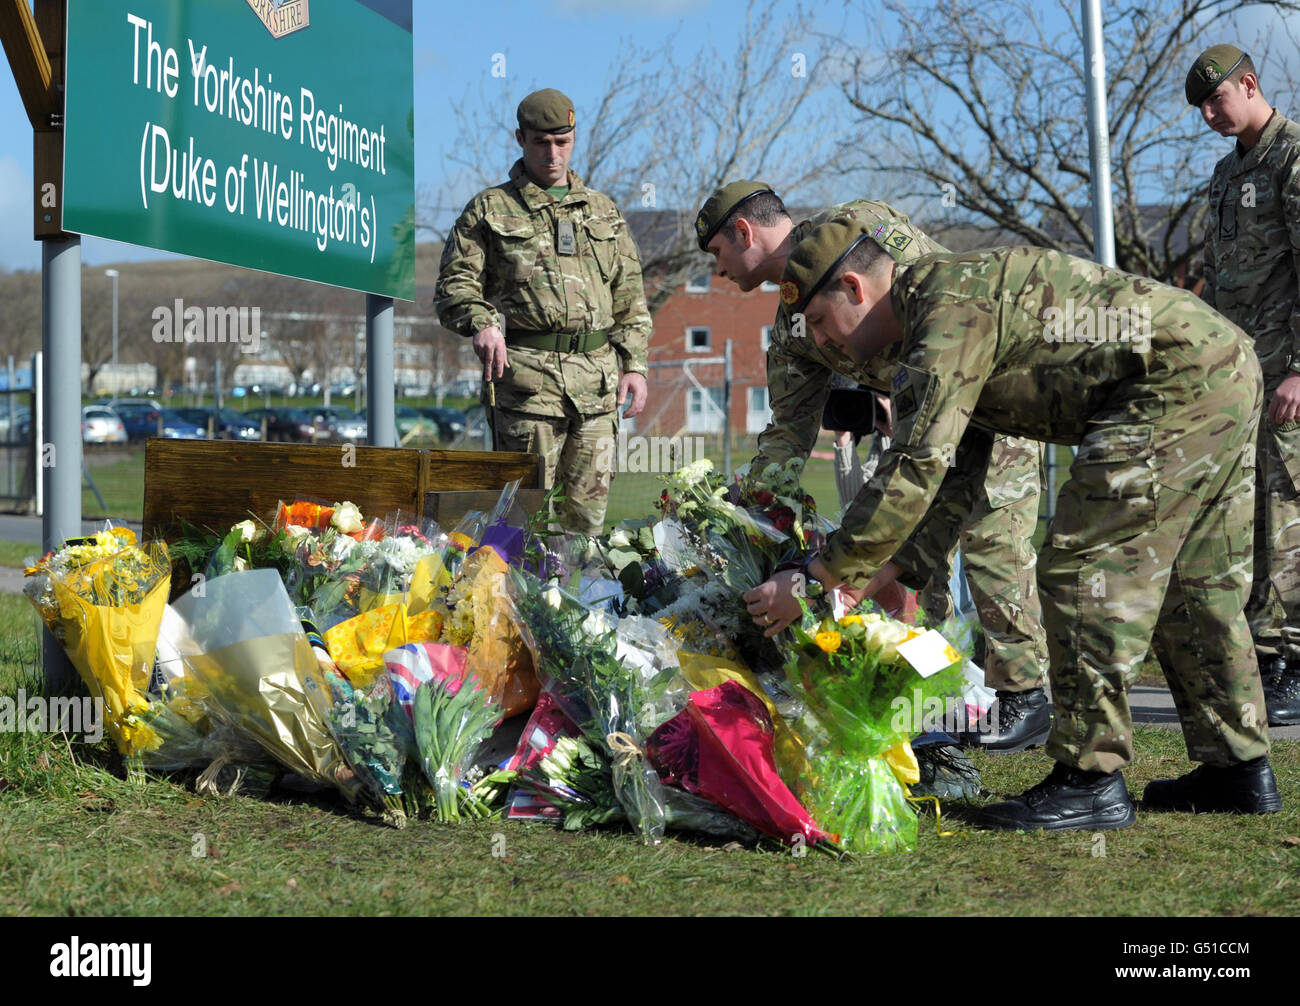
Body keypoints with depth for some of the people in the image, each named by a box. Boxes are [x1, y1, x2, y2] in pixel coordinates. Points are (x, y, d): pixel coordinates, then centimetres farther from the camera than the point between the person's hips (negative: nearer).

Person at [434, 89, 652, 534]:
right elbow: (454, 284, 3)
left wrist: (634, 364, 11)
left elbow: (629, 296, 21)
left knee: (588, 504, 3)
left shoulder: (603, 210, 20)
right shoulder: (489, 209, 9)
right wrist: (481, 322, -18)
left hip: (597, 378, 4)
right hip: (524, 374, -4)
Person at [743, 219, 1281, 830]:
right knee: (1191, 583, 18)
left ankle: (1091, 781, -4)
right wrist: (876, 572, 13)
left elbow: (916, 469, -21)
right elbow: (954, 478, 22)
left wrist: (817, 579, -16)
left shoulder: (947, 314, -14)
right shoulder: (957, 303, 19)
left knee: (1083, 570, -7)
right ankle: (1239, 768, 25)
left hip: (1175, 386, -11)